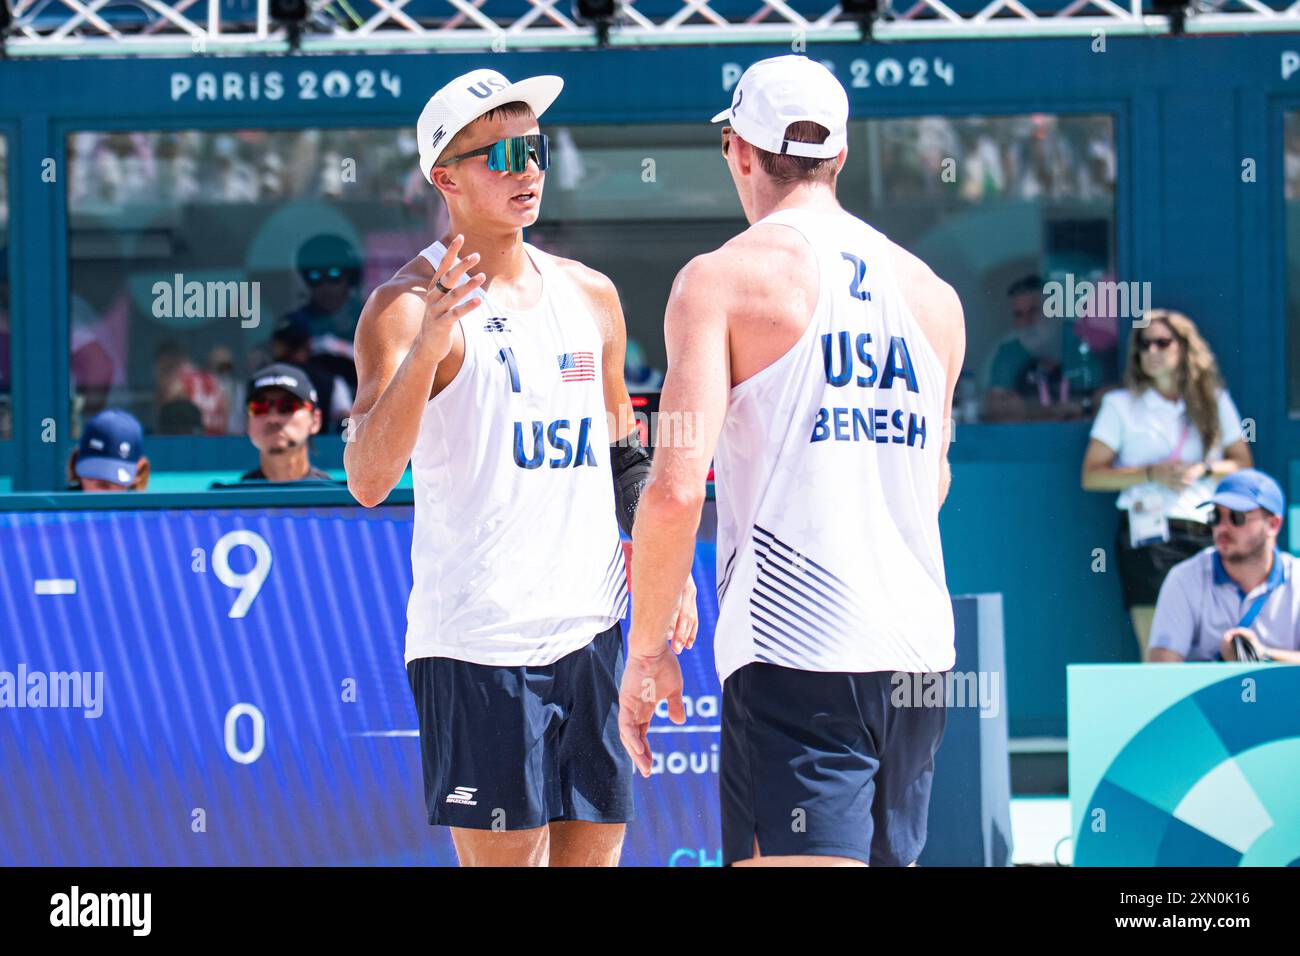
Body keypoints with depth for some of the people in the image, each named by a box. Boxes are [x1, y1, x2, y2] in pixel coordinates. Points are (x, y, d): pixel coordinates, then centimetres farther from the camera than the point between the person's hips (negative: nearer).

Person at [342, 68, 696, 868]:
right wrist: (427, 347, -29)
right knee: (503, 859, -7)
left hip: (592, 632, 6)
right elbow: (367, 479, -17)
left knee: (594, 854, 6)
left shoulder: (591, 295, 14)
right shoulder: (408, 305, -6)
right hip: (478, 644, -6)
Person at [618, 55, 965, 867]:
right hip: (921, 648, 6)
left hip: (794, 655, -6)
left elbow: (677, 485, -12)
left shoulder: (723, 279, -3)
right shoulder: (934, 296, 13)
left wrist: (647, 649, -3)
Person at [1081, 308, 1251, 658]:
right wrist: (1152, 474, -8)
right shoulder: (1120, 405, 11)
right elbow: (1091, 475, 5)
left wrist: (1202, 471, -7)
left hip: (1206, 534, 2)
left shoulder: (1216, 402, 16)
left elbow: (1243, 465, 13)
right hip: (1148, 534, -2)